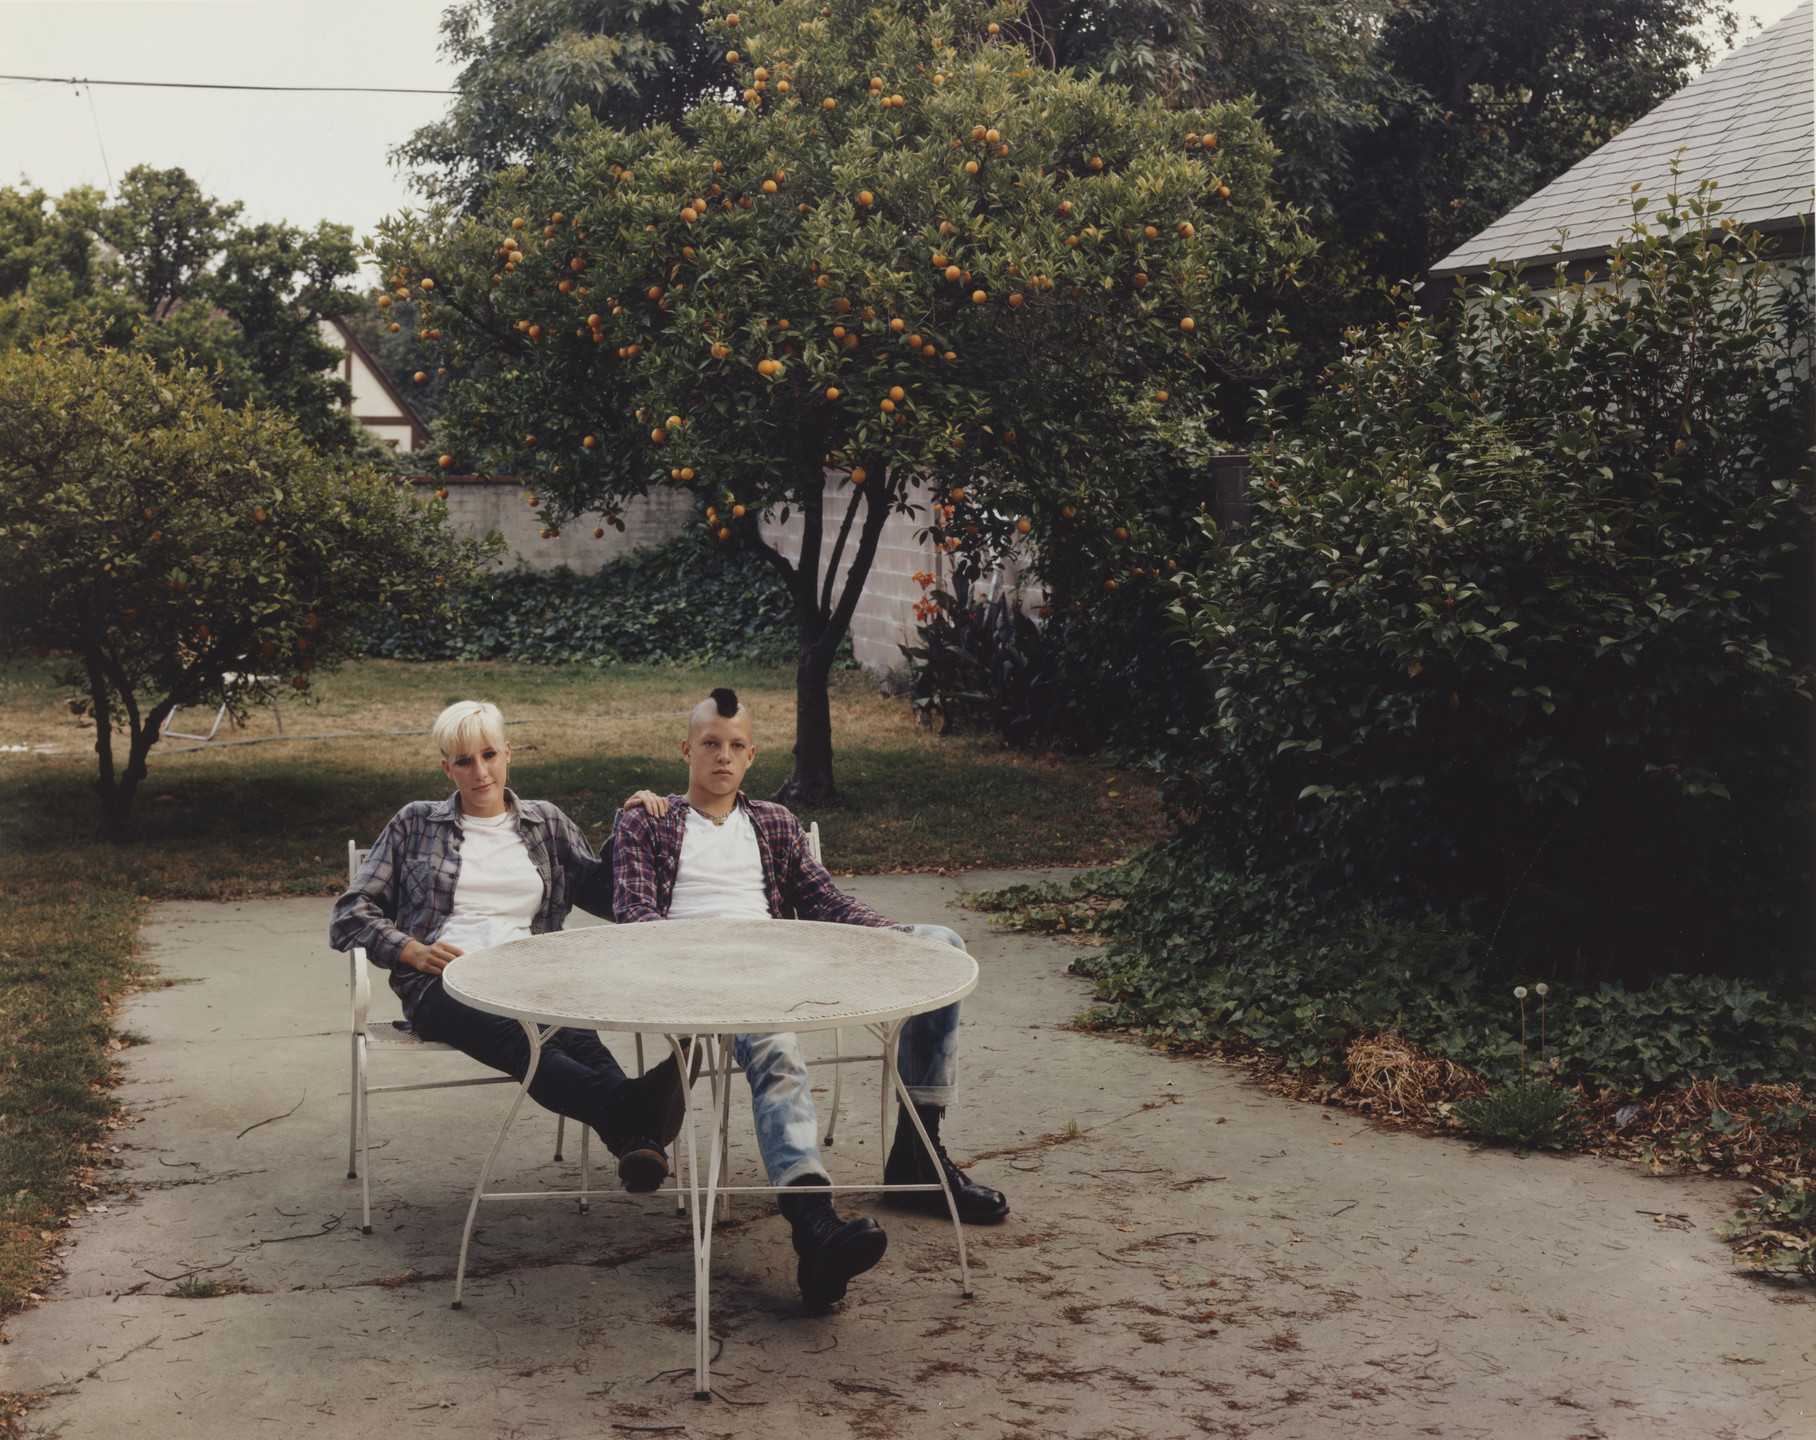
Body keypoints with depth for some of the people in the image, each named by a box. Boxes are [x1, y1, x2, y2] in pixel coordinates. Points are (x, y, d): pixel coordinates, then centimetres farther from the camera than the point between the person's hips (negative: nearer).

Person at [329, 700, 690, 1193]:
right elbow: (350, 915, 15)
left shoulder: (547, 823, 26)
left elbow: (605, 896, 23)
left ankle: (636, 1141, -67)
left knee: (575, 1035, -39)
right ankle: (635, 1105, -69)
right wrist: (412, 950, -3)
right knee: (521, 1039, -41)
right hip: (443, 984, -2)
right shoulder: (415, 825, 20)